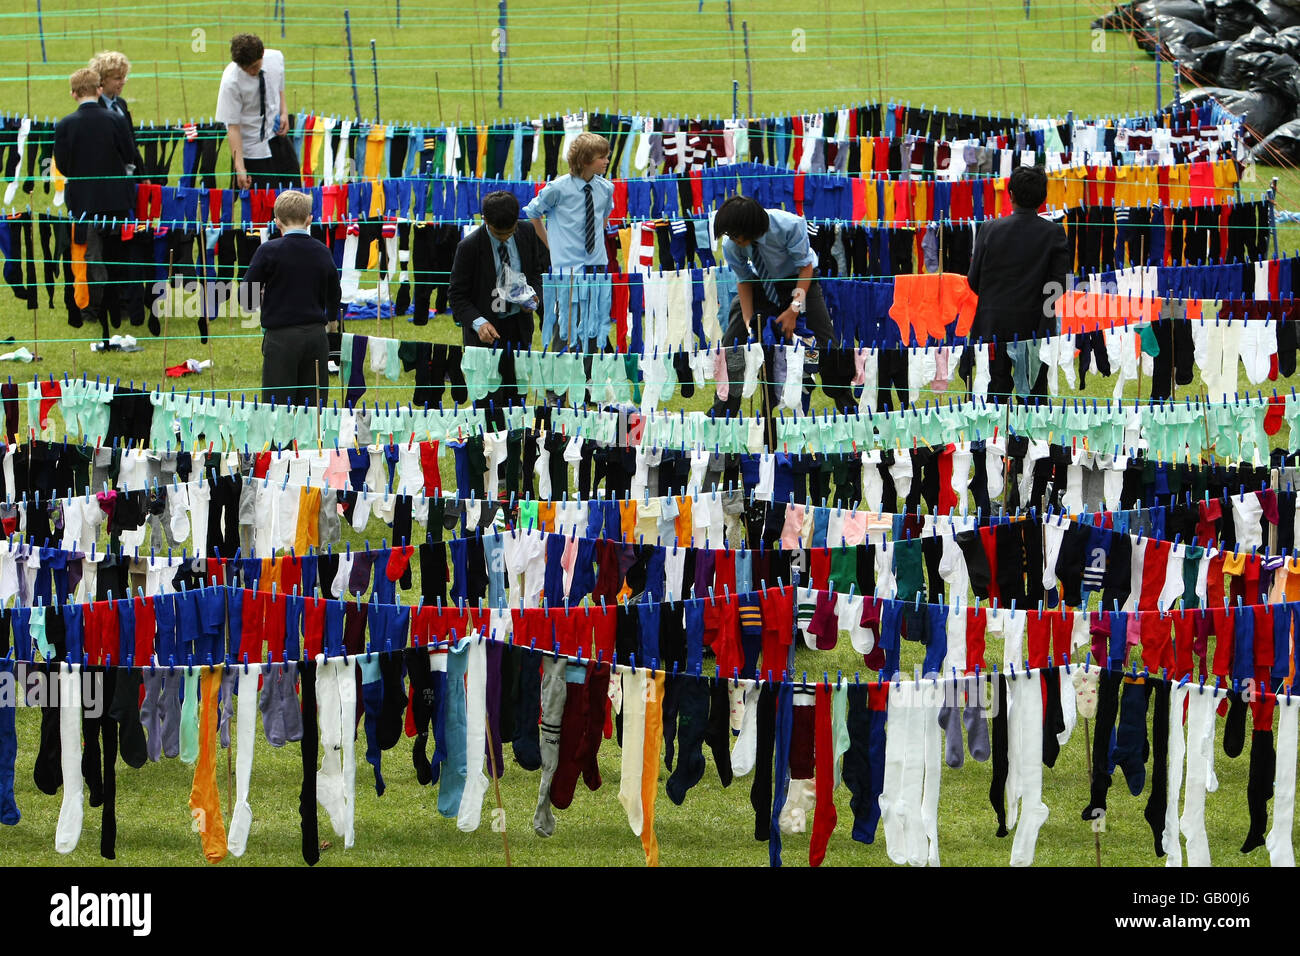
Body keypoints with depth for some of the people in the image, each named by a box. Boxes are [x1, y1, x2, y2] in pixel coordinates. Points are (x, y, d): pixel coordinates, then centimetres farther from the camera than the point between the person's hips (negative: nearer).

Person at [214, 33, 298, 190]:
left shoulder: (276, 58, -7)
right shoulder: (231, 82, -24)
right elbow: (233, 127, -22)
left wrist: (284, 113, -5)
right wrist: (239, 168, -29)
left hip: (279, 139, 6)